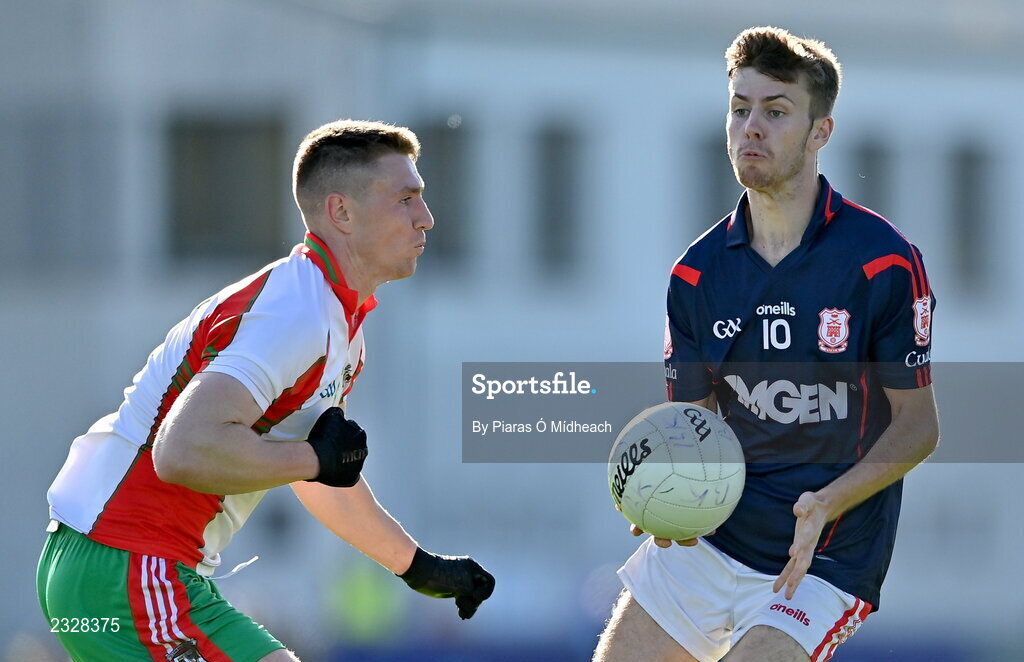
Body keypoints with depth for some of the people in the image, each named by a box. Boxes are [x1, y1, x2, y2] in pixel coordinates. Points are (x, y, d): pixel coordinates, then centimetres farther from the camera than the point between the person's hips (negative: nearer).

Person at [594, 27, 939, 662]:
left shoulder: (884, 262, -12)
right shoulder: (698, 271, 1)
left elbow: (918, 424, -9)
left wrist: (826, 503, -24)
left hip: (824, 559, -5)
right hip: (708, 535, 5)